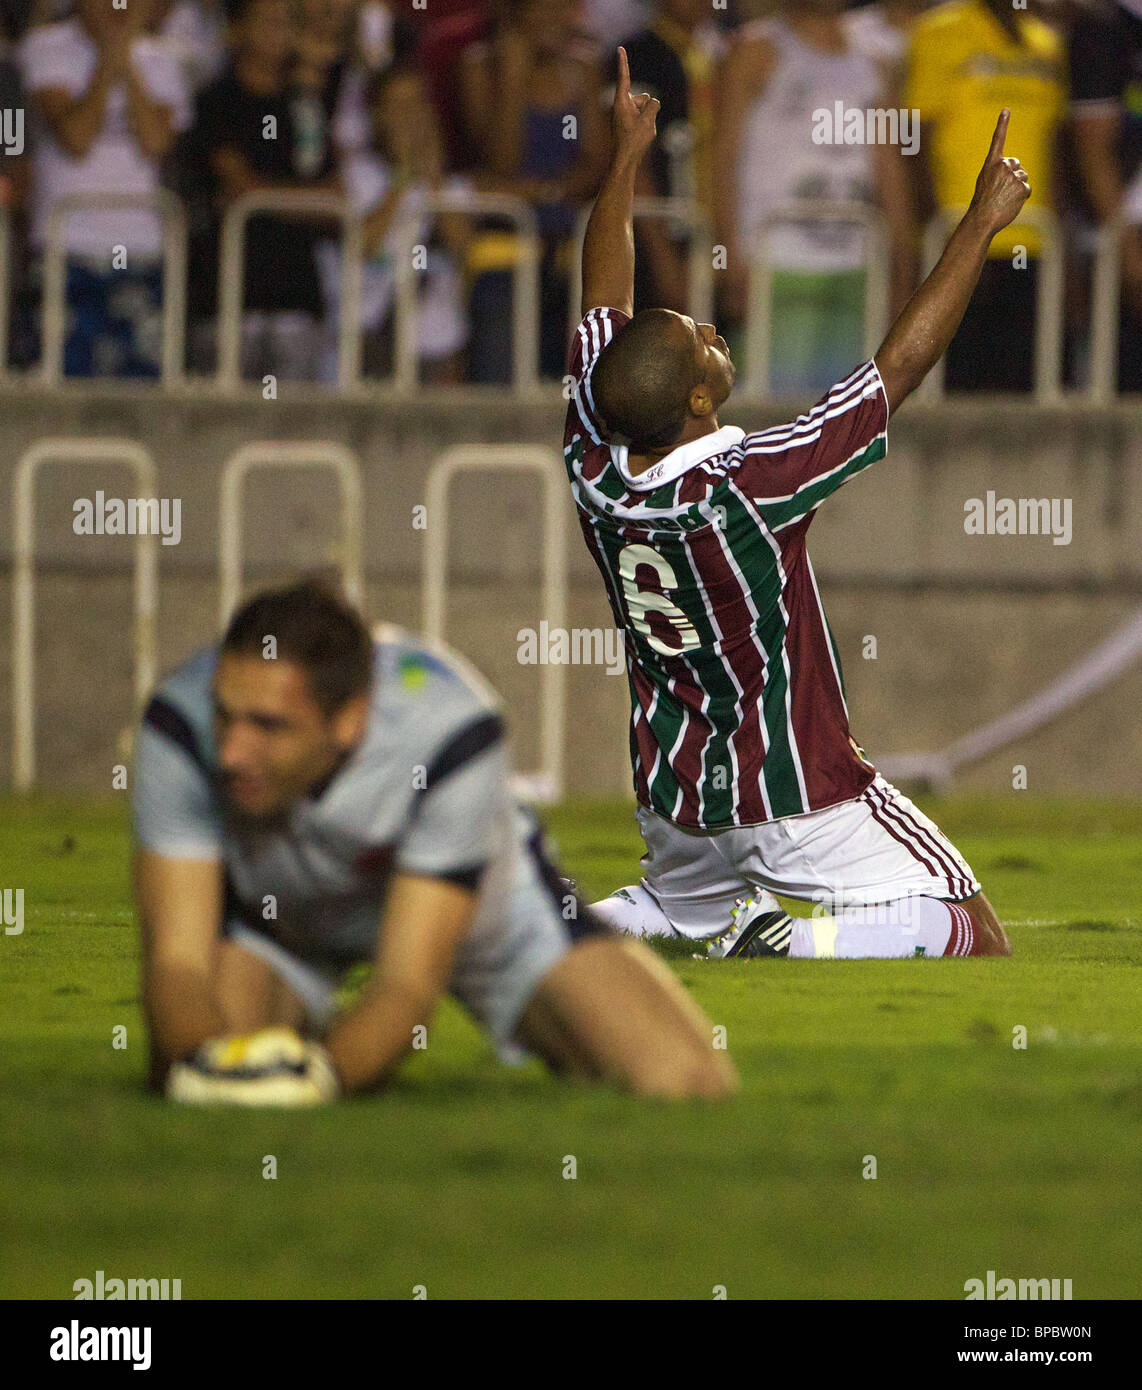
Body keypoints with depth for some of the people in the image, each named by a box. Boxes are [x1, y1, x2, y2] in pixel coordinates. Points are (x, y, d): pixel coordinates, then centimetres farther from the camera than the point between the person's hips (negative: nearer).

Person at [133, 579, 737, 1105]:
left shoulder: (450, 732, -40)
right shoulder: (182, 724, -36)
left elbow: (407, 981, -37)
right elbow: (177, 956, -34)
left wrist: (316, 1076, -58)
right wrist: (205, 1057, -57)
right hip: (276, 914, 1)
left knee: (687, 1081, -16)